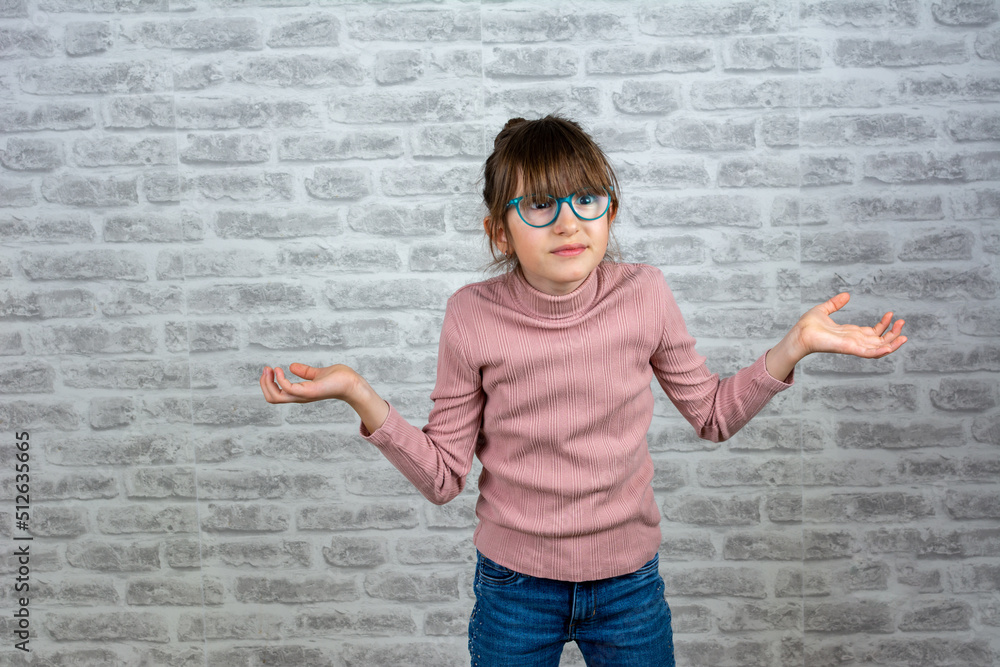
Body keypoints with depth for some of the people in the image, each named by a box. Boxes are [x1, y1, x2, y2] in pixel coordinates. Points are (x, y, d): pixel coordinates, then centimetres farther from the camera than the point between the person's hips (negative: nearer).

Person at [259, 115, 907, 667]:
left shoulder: (643, 294, -12)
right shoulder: (474, 316, -16)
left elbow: (713, 413, 2)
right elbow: (443, 476, -10)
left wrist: (797, 344, -9)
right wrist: (358, 394, -22)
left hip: (630, 581, 2)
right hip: (514, 586, -1)